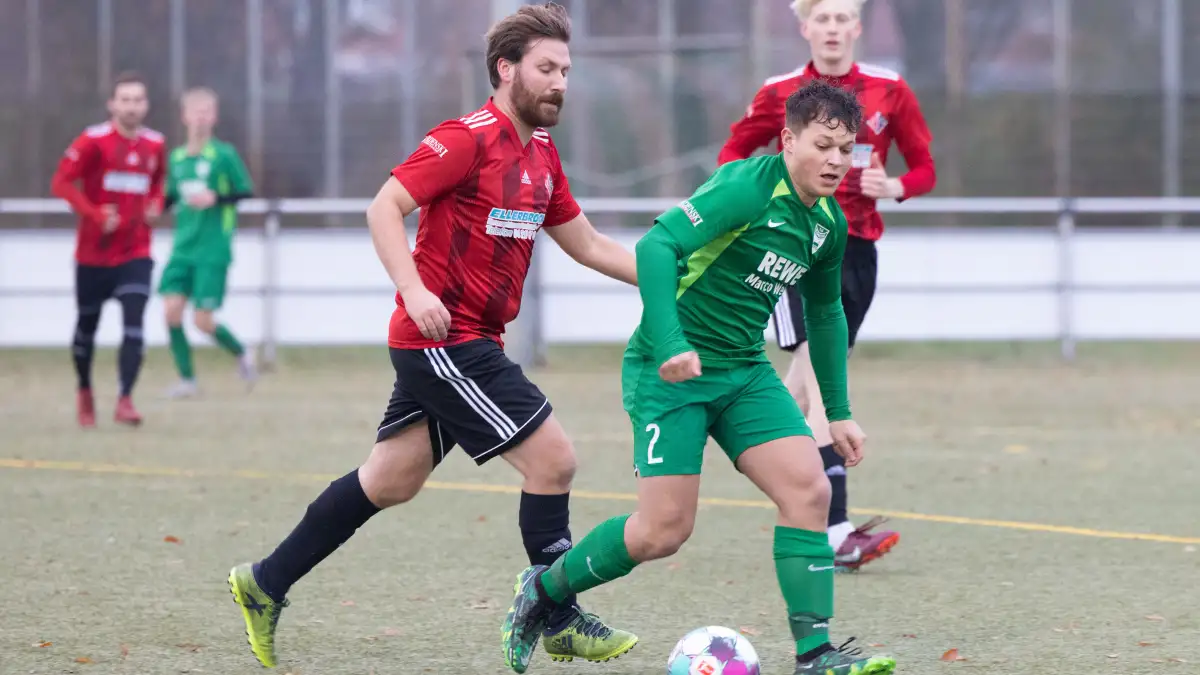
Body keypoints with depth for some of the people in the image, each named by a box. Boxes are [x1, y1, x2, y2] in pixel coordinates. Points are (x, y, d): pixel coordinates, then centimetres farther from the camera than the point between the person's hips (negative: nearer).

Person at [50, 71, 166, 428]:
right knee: (87, 327, 12)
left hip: (136, 253, 2)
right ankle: (84, 391, 35)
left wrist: (155, 207, 0)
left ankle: (125, 400, -15)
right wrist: (96, 215, -21)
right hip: (94, 252, -2)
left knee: (134, 324, -14)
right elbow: (61, 182, -14)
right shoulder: (94, 141, -11)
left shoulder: (155, 144, 3)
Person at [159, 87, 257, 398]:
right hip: (182, 249, 5)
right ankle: (186, 378, 5)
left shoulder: (224, 154, -6)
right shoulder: (177, 157, 9)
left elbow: (246, 191, -3)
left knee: (203, 320, -7)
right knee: (171, 308, -9)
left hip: (213, 252, -5)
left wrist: (216, 199, -17)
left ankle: (242, 354, 22)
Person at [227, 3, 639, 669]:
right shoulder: (468, 139, -13)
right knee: (553, 459, -9)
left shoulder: (541, 154, 14)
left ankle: (266, 584, 23)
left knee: (391, 482, 14)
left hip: (468, 345, 9)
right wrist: (413, 290, -28)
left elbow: (590, 246, 20)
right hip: (442, 339, -9)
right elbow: (384, 207, -17)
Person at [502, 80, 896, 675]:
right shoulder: (750, 187, -18)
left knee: (808, 489, -12)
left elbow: (824, 313, 25)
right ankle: (543, 589, 15)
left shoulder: (828, 223, 8)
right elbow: (657, 244, -27)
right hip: (670, 372, -7)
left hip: (744, 372, 7)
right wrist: (669, 344, -35)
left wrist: (838, 412, 25)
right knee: (664, 530, -10)